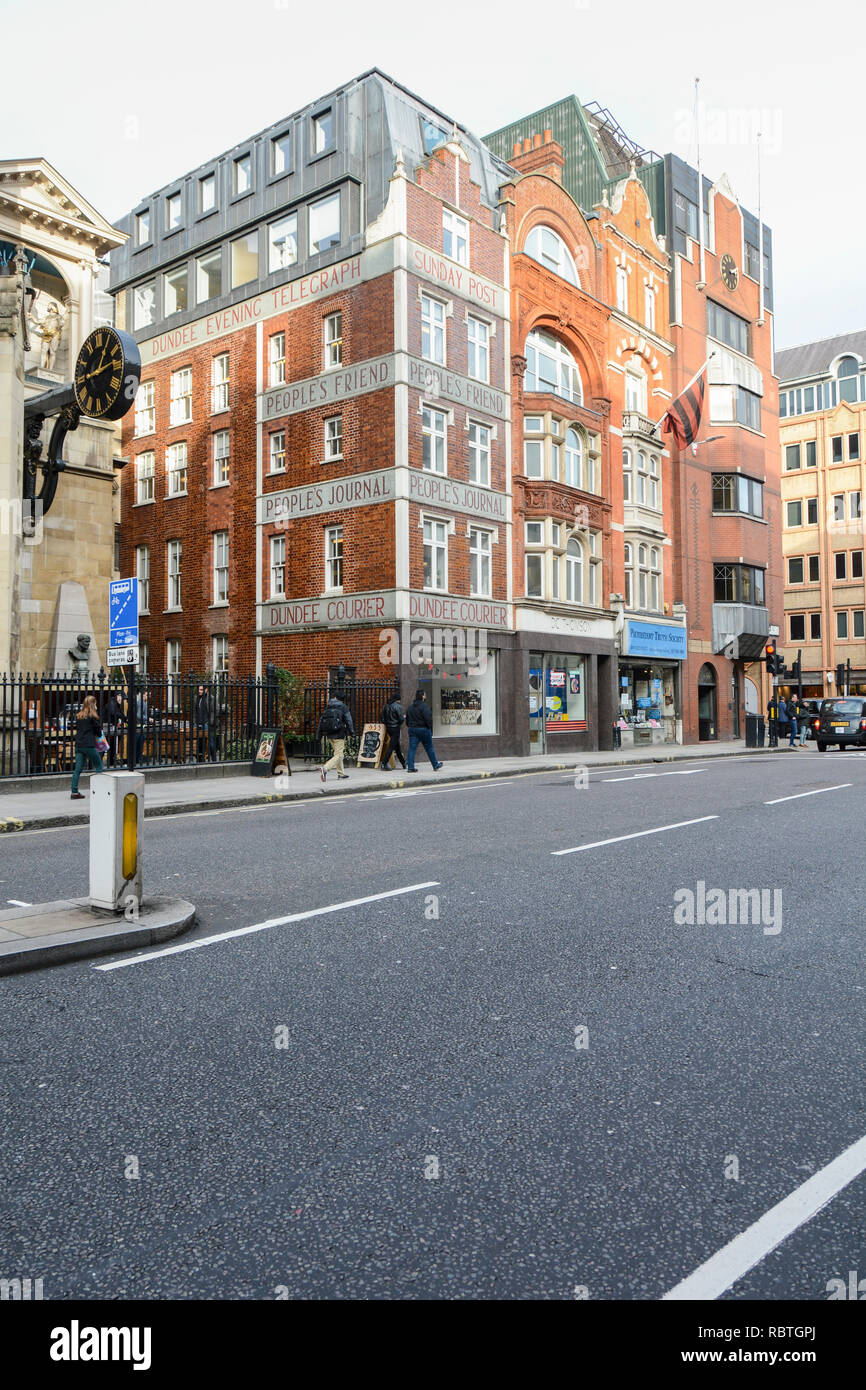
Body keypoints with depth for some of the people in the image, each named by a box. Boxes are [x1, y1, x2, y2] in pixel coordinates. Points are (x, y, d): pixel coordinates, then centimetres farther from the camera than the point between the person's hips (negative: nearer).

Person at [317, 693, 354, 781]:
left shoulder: (326, 708, 10)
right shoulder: (343, 707, -5)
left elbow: (321, 722, 11)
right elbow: (348, 721, -6)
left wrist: (319, 735, 15)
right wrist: (352, 733, 1)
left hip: (329, 735, 6)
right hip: (339, 735, -6)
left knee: (338, 753, 21)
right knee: (338, 755, -6)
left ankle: (341, 773, 26)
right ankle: (325, 768, -27)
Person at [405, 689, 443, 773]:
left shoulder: (410, 707, 13)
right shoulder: (424, 706, -11)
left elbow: (407, 719, 16)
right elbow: (428, 719, -17)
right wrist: (431, 730, -10)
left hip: (412, 729, 6)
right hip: (423, 729, -6)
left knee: (412, 748, 2)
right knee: (429, 748, 6)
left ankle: (411, 767, -4)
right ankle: (436, 765, 18)